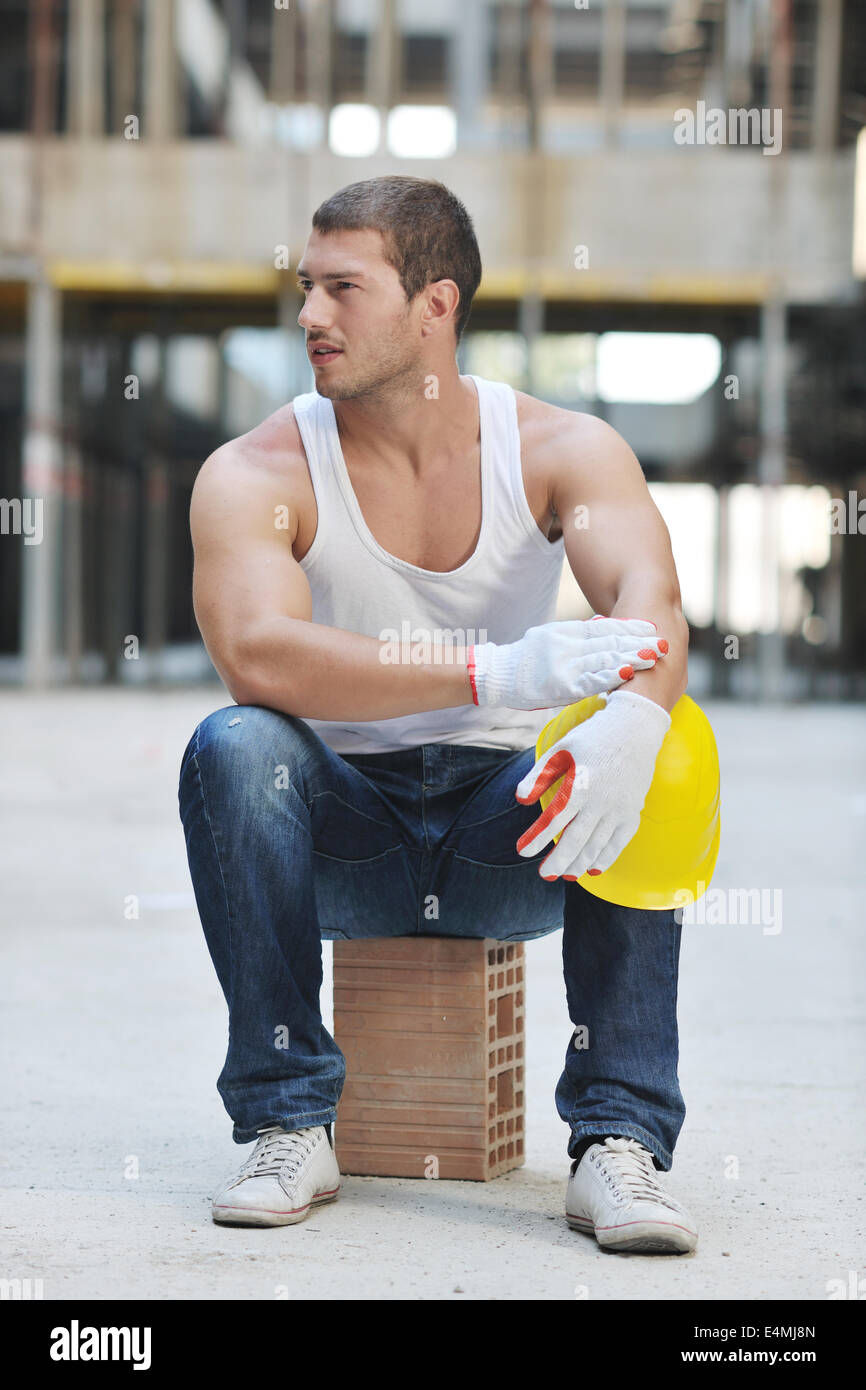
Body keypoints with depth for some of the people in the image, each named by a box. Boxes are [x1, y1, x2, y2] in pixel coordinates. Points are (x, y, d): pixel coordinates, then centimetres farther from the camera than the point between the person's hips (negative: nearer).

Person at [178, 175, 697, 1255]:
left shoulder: (561, 450, -5)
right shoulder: (254, 475, -9)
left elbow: (650, 602, -23)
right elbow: (255, 656, -28)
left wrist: (632, 722, -48)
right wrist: (492, 673, -41)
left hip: (508, 838, 1)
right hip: (343, 836, 0)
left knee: (616, 758, -29)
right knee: (232, 746, -30)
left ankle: (619, 1139, -27)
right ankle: (289, 1122, -22)